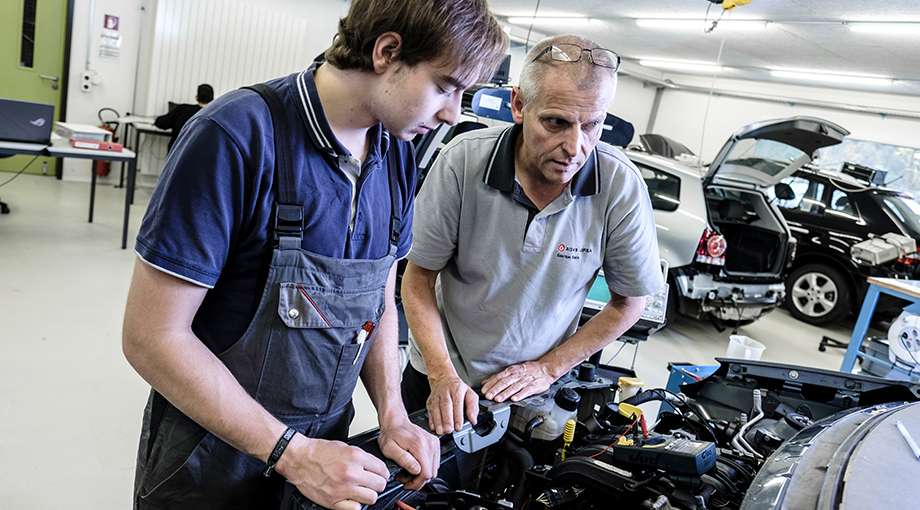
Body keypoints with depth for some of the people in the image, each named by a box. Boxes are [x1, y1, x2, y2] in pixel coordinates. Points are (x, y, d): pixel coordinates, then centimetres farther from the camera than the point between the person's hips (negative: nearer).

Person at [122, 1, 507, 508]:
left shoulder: (398, 157, -4)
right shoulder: (236, 136, -24)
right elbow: (151, 336, -22)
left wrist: (392, 418, -5)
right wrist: (291, 452, -21)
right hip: (215, 459, -5)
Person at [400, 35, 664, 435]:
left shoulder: (622, 187, -21)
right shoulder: (463, 161, -23)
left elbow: (629, 302, -7)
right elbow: (418, 278, -13)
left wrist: (549, 368, -10)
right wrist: (442, 374, -21)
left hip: (532, 386, 0)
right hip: (439, 374, 1)